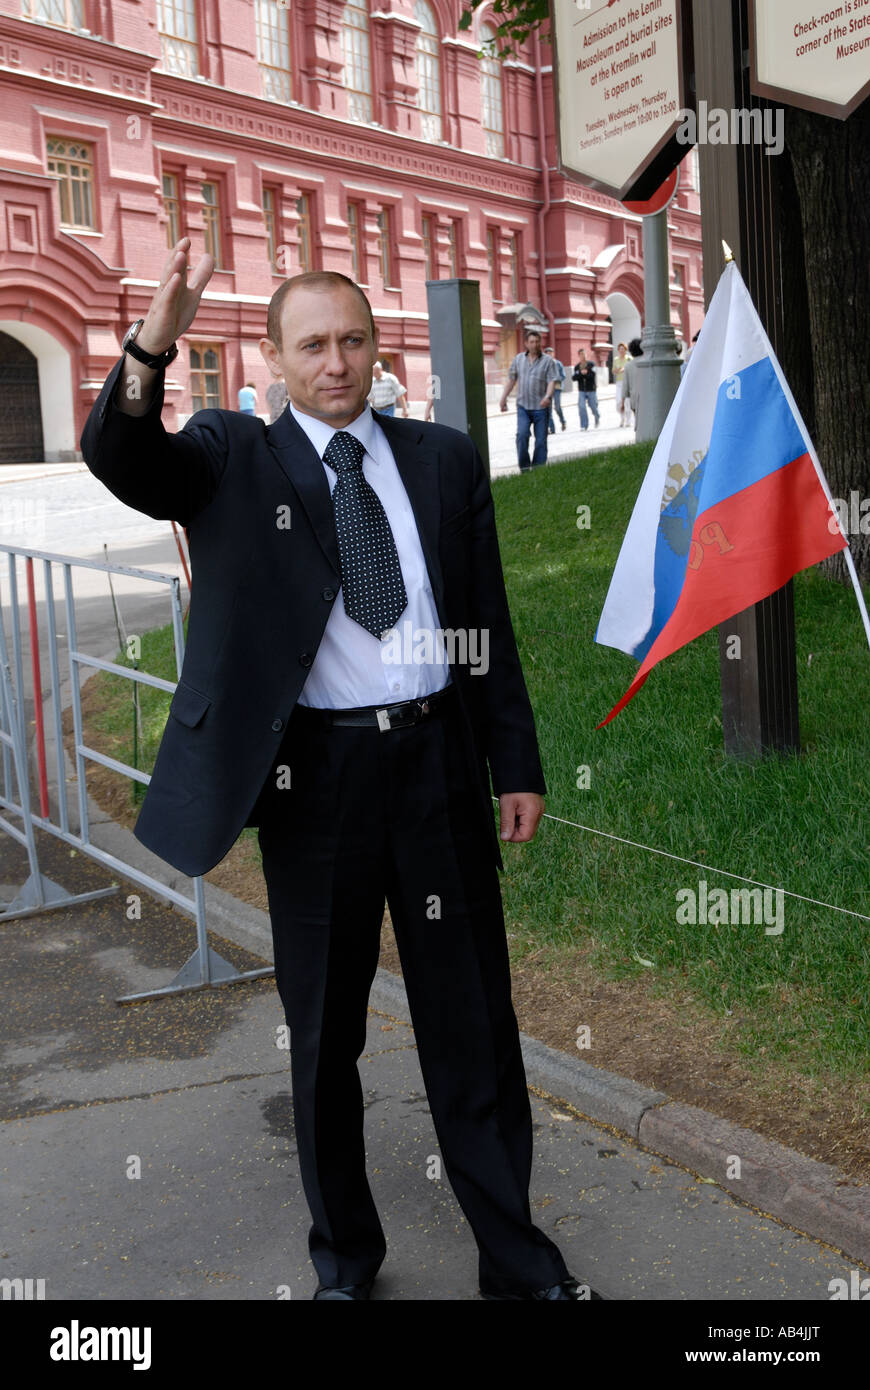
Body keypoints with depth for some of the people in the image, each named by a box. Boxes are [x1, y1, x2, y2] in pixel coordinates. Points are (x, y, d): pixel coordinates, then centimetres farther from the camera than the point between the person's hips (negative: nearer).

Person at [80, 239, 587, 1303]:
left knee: (474, 1024, 11)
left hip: (439, 760, 2)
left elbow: (488, 622, 9)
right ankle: (344, 1260, 34)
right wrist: (150, 349, -37)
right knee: (323, 1034, 13)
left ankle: (515, 1256, 29)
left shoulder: (445, 459, 8)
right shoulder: (231, 458, 2)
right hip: (313, 775, -1)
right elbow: (118, 459, -18)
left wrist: (517, 765, 7)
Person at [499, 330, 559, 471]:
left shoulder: (547, 361, 0)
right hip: (523, 406, 1)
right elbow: (511, 379, 16)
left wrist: (548, 396, -26)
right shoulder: (518, 359, 10)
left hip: (541, 407, -1)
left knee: (541, 440, 1)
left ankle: (538, 470, 10)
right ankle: (524, 468, -6)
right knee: (522, 435, -15)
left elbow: (552, 381, -8)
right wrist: (503, 398, 15)